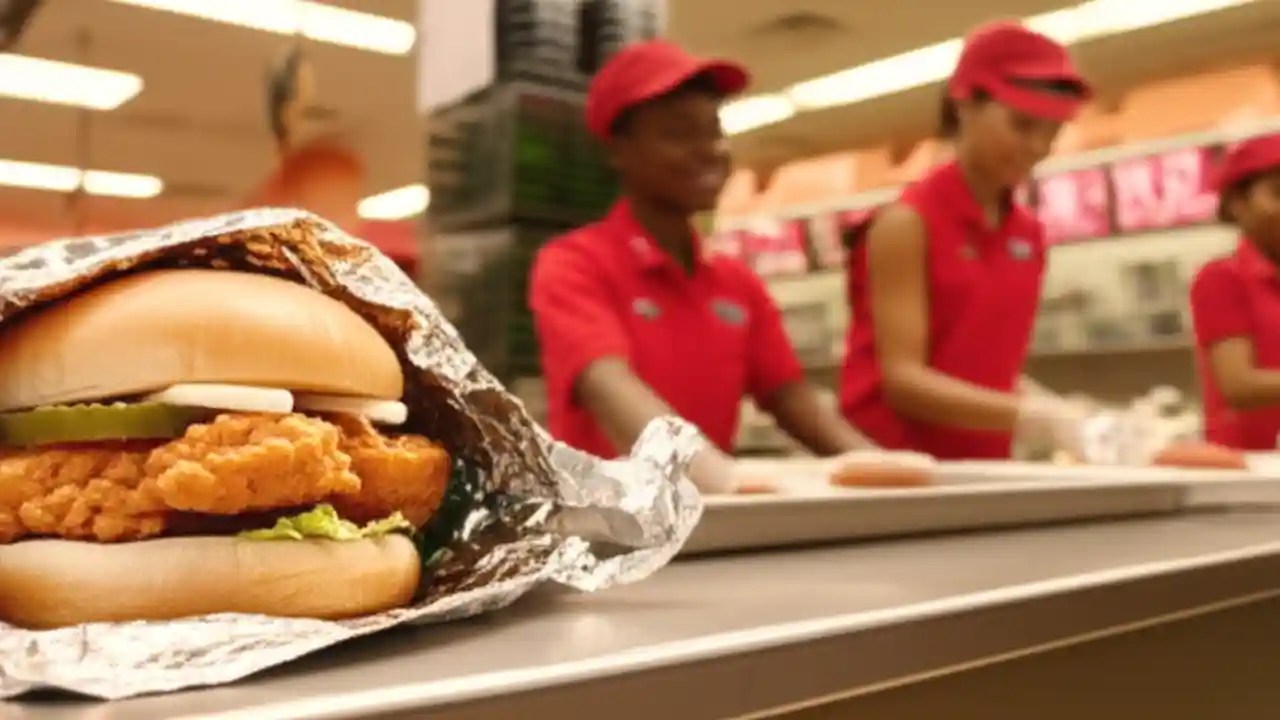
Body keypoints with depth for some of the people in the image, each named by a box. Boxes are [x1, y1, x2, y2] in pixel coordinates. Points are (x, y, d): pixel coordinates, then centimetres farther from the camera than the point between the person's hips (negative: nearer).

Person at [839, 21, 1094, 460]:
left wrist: (1065, 418, -6)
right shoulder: (907, 222, -11)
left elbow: (996, 369, 12)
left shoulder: (1030, 236, 8)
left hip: (985, 466, 6)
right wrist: (1040, 419, -25)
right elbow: (902, 378, -18)